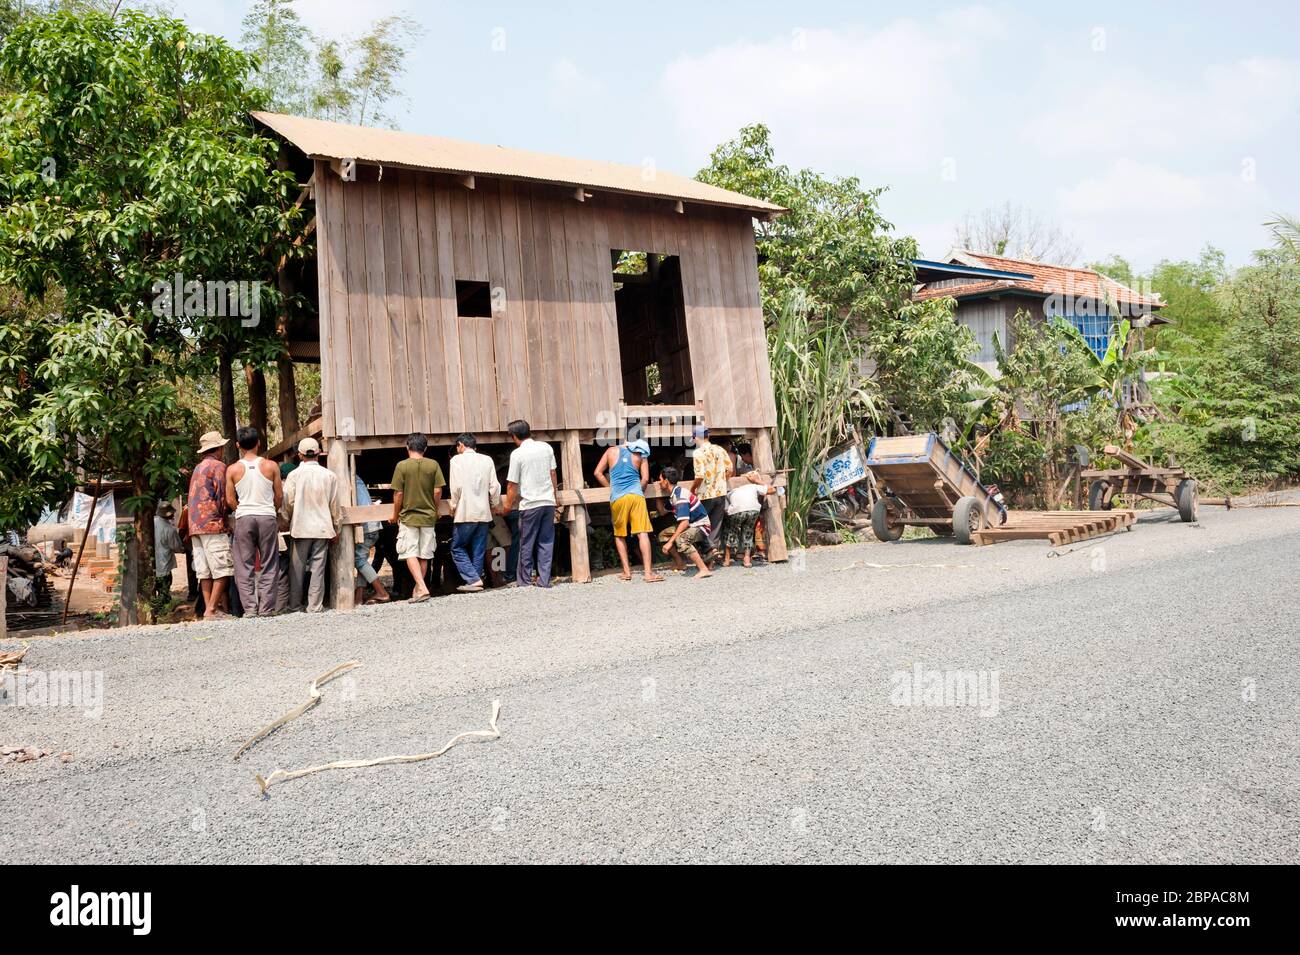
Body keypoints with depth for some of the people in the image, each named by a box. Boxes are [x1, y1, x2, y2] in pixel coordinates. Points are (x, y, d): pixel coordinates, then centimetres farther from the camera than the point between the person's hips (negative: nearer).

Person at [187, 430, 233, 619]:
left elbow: (191, 499, 22)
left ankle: (208, 608, 4)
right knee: (223, 568, -8)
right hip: (212, 524, -9)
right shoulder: (218, 466, -4)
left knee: (204, 571, 6)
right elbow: (222, 496, -9)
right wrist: (224, 518, 1)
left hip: (194, 524, 9)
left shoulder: (197, 468, 22)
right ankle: (212, 608, -14)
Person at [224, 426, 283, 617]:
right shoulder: (271, 466, 0)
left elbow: (230, 501, 2)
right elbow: (279, 496, 2)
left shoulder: (233, 469, 1)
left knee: (245, 566, 6)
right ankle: (266, 608, 3)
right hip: (267, 517, 0)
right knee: (268, 566, 5)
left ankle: (250, 608, 3)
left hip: (243, 518, 0)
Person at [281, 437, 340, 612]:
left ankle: (295, 605, 14)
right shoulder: (329, 475, -1)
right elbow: (334, 504, 5)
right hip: (323, 528, 1)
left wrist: (287, 522, 13)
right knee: (318, 567, 3)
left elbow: (288, 502, -4)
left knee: (297, 567, 8)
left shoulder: (295, 475, -6)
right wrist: (336, 527, 15)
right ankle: (315, 606, 3)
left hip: (301, 527, -1)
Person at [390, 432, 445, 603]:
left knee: (410, 554, -1)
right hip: (428, 517, 3)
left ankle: (422, 588, -15)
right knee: (424, 555, 11)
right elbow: (438, 491, -3)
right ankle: (417, 590, 18)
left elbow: (398, 494, -7)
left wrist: (395, 515, 6)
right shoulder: (434, 465, -2)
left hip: (408, 516, -3)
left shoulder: (402, 466, -7)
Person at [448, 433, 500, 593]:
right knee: (478, 550, 10)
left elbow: (456, 487, -10)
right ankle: (476, 582, 10)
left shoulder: (457, 460, -3)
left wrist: (454, 507, 2)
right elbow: (494, 486, 4)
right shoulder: (487, 460, 7)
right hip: (484, 513, 4)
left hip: (465, 512, -4)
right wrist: (495, 505, 18)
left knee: (457, 548, 6)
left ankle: (473, 580, -6)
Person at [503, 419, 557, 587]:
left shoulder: (517, 454, -8)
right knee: (546, 542, 8)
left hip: (530, 504, -4)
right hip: (549, 501, 4)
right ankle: (544, 580, 6)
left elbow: (512, 484, -5)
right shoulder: (546, 447, 6)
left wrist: (508, 504, 7)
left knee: (526, 544, 7)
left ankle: (524, 580, 13)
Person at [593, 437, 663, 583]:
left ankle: (626, 571, 14)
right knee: (643, 534, -5)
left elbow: (598, 473, 12)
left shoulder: (612, 451, 14)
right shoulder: (642, 456, 10)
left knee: (619, 535, 15)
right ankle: (648, 572, -11)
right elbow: (645, 479, 2)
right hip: (636, 495, -1)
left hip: (618, 498, 1)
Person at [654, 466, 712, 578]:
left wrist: (670, 542, -30)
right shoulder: (673, 495, 5)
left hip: (700, 526, -10)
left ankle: (704, 569, -36)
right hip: (691, 525, 10)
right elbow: (662, 511, 23)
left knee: (680, 539, -38)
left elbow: (684, 522, -31)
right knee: (663, 535, 15)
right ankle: (680, 564, 23)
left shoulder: (680, 495, -24)